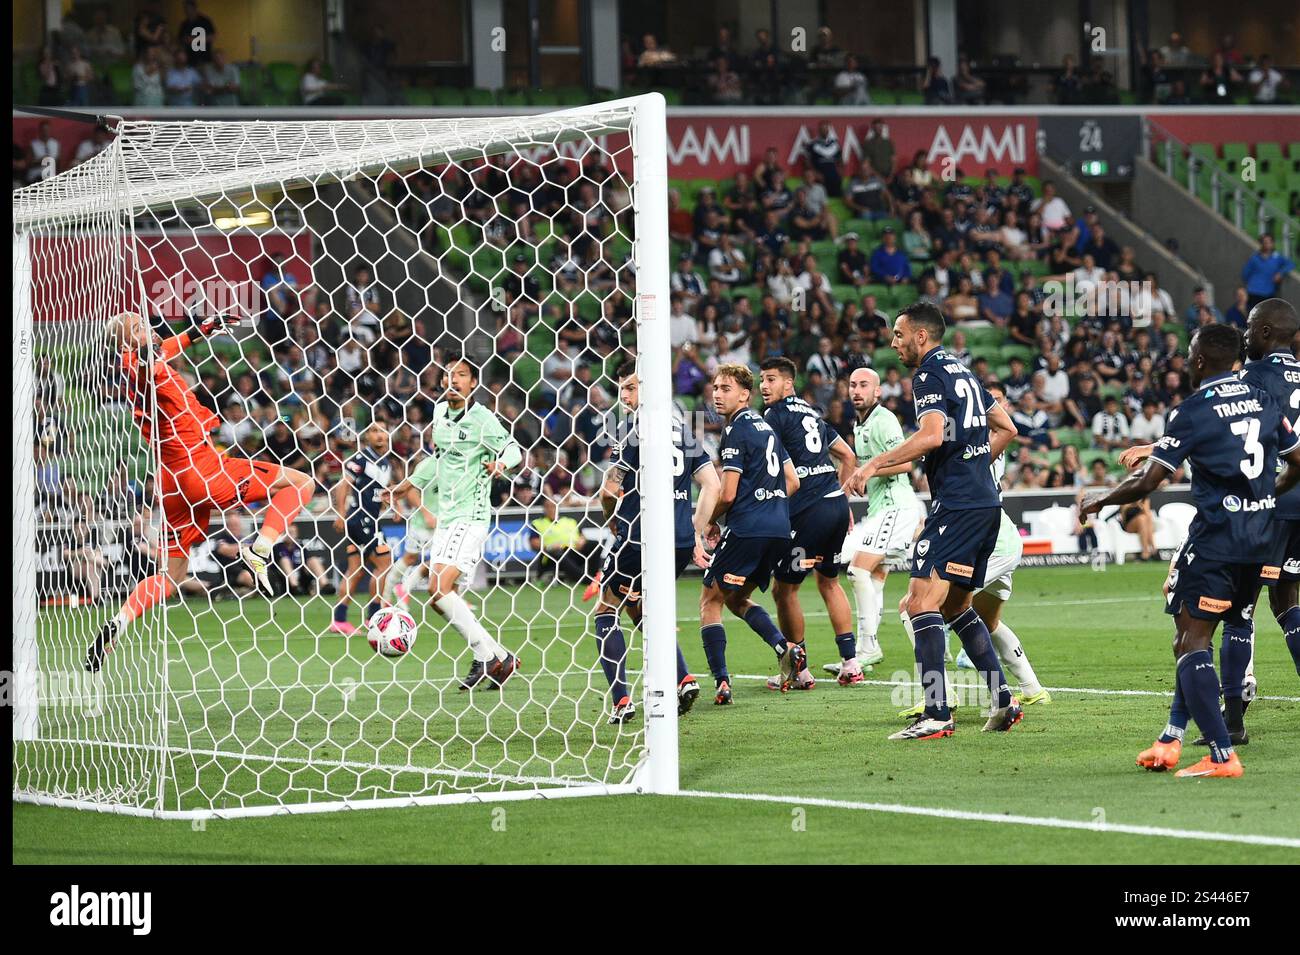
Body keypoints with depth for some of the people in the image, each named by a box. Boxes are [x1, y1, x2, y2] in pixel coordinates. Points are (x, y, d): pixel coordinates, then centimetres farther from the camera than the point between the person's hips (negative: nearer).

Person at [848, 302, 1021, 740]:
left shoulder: (930, 374, -8)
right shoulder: (962, 372, 19)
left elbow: (932, 436, -23)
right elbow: (1006, 429, 24)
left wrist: (875, 463, -21)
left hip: (956, 504, -10)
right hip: (986, 502, 10)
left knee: (921, 603, -12)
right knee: (956, 606, 18)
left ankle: (936, 714, -19)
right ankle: (1003, 700, 15)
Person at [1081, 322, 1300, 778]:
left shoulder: (1194, 411, -9)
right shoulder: (1263, 401, 9)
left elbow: (1147, 483, -9)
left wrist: (1100, 499, 8)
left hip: (1215, 538, -7)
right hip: (1260, 540, 7)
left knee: (1192, 643, -4)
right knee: (1194, 639, 18)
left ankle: (1222, 755, -14)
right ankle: (1172, 739, 19)